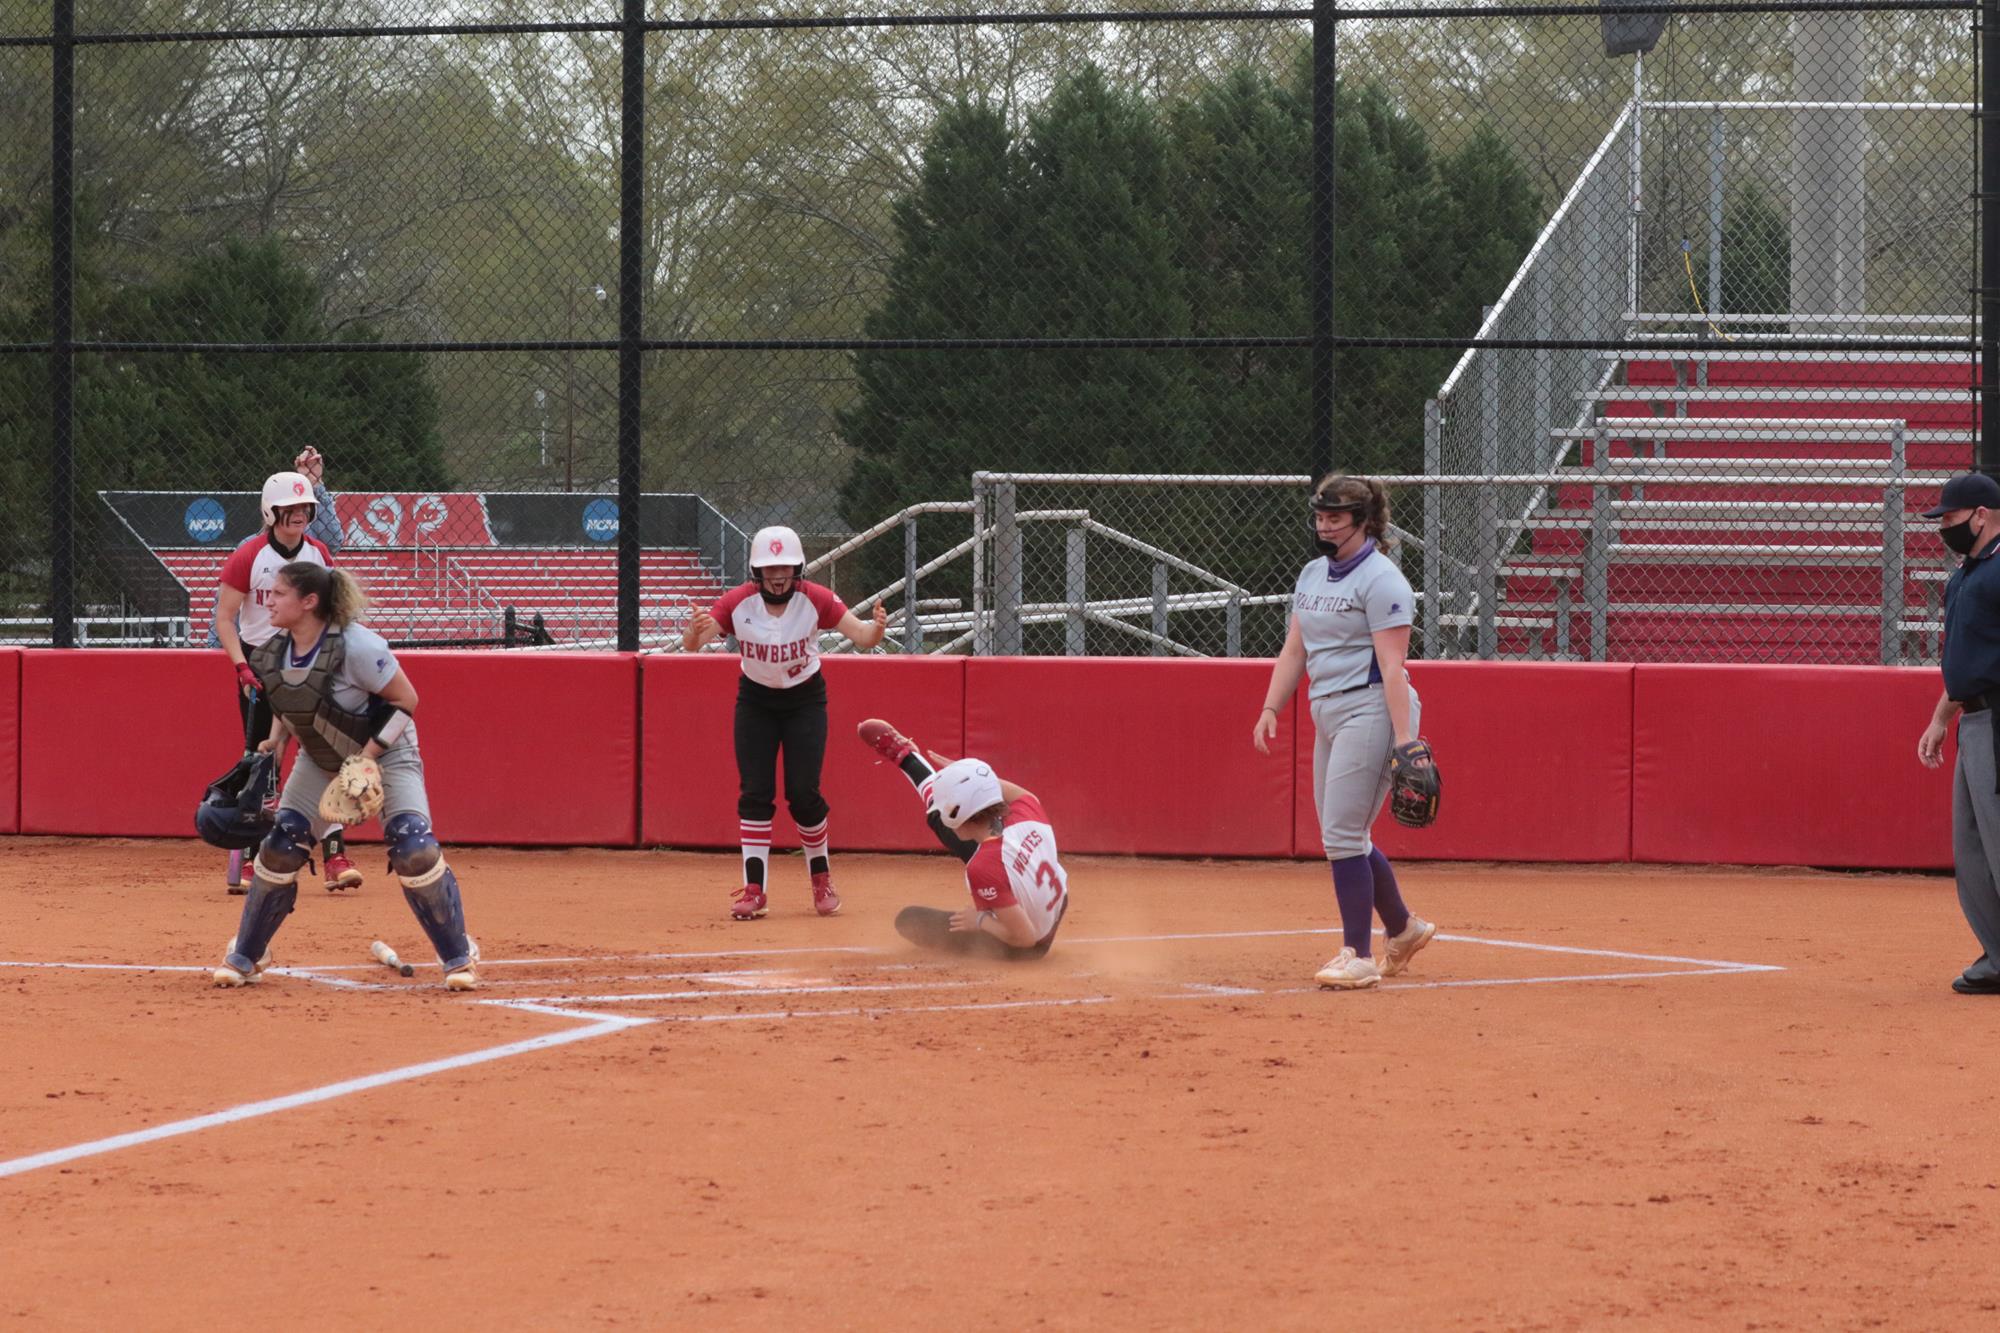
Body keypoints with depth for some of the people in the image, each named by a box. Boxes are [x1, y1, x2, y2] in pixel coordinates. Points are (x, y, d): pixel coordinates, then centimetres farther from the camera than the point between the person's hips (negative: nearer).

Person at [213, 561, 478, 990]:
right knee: (279, 849, -4)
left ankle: (459, 956, -1)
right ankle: (246, 955, 14)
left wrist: (368, 755, -26)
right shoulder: (271, 655, -12)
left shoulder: (356, 647, -31)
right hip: (320, 758, 5)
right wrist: (273, 741, -5)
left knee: (414, 850, -19)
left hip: (385, 751, -5)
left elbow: (405, 700, -21)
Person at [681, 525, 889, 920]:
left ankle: (821, 879, 15)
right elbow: (692, 645, -27)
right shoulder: (738, 603, -20)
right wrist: (694, 631, -52)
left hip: (805, 699, -1)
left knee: (804, 793, -6)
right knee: (754, 793, -6)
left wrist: (876, 630, -50)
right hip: (755, 701, 1)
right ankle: (754, 890, -4)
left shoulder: (816, 600, -21)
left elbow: (860, 636, -27)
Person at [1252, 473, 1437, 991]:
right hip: (1328, 714, 9)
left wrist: (1404, 739, -22)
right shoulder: (1312, 575, 15)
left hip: (1371, 711, -9)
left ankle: (1358, 956, -7)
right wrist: (1270, 709, 7)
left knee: (1342, 835, -12)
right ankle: (1403, 928, 29)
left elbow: (1392, 667, -17)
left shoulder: (1380, 579, -11)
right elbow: (1294, 651, 18)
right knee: (1342, 838, 12)